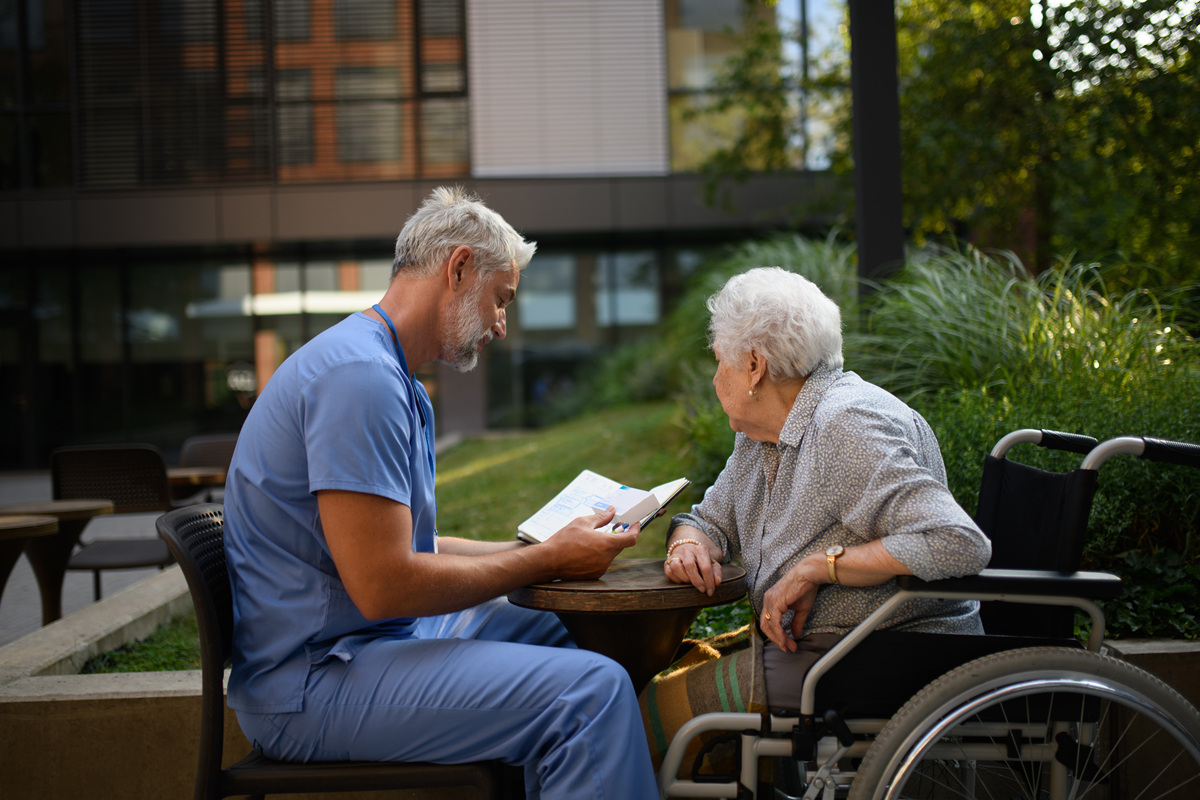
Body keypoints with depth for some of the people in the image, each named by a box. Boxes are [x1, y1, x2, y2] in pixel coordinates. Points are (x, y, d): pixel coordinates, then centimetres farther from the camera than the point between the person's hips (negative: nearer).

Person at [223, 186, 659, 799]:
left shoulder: (396, 380, 17)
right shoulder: (359, 374, -19)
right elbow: (384, 584, -24)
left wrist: (538, 550, 12)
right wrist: (549, 561, -13)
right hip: (313, 681, -11)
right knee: (593, 690, -21)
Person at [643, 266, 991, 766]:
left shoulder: (847, 428, -21)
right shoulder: (761, 433, 11)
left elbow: (958, 545, -30)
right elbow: (712, 518, 22)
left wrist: (818, 566, -25)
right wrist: (689, 542, -4)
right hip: (802, 645, 10)